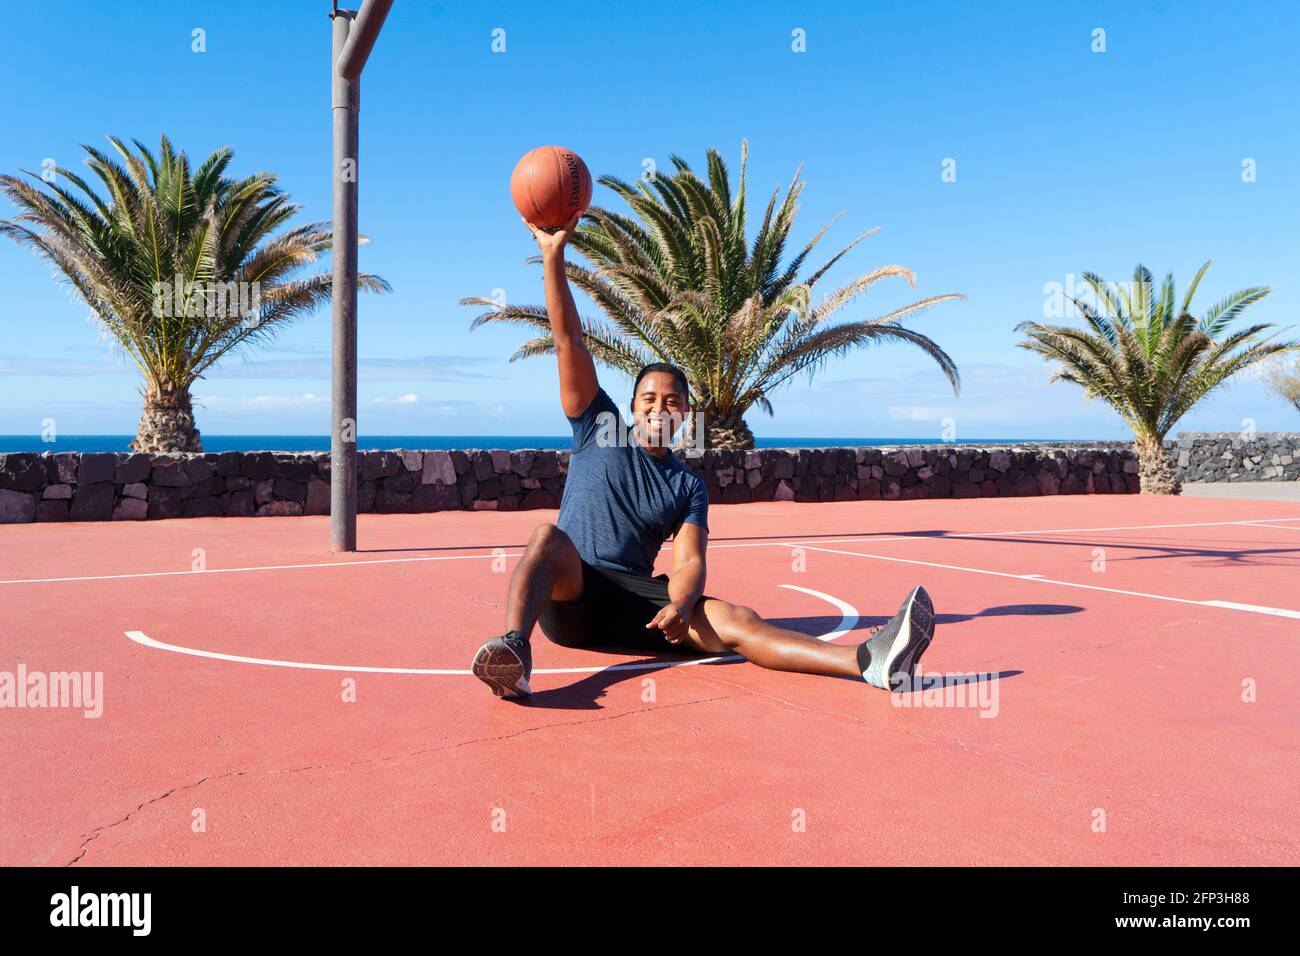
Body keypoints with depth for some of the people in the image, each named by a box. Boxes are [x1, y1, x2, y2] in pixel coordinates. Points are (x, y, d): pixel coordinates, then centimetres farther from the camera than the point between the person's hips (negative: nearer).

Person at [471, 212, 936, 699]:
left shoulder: (688, 486, 12)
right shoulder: (599, 431, 9)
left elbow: (689, 560, -2)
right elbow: (569, 343, 1)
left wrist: (680, 605, -27)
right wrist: (553, 255, -7)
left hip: (635, 604, 1)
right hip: (569, 597, -1)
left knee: (733, 620, -24)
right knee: (548, 535, -35)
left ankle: (871, 661, -44)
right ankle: (514, 648, -60)